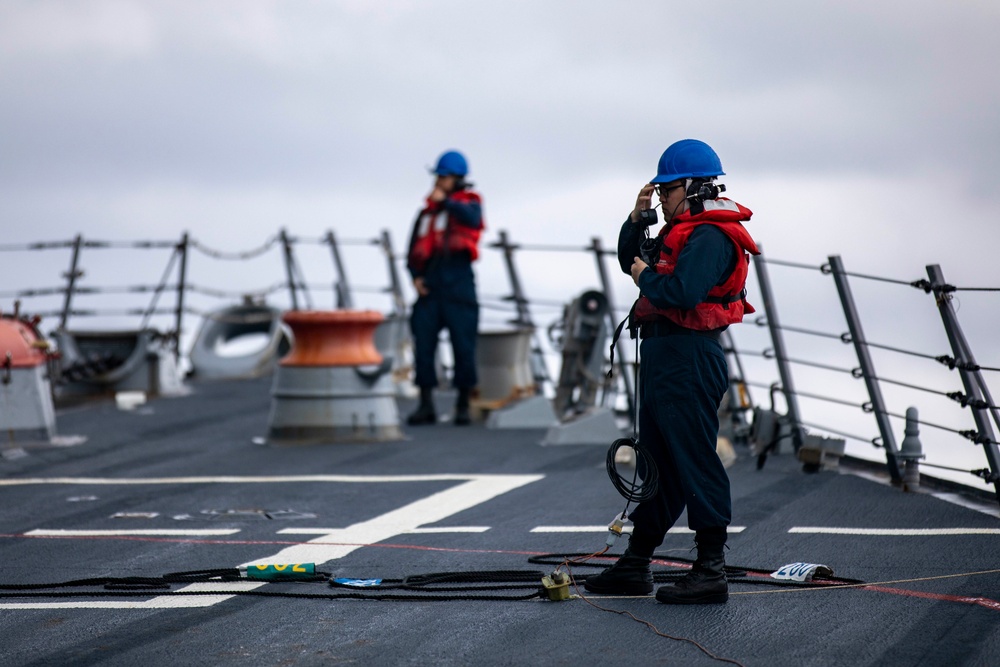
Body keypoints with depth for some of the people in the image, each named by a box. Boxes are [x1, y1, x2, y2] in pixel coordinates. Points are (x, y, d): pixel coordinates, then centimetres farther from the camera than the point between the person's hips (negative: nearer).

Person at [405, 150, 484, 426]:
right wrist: (416, 275, 3)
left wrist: (446, 201, -16)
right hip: (430, 284, 4)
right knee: (423, 340, -2)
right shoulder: (427, 211, 17)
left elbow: (471, 218, -18)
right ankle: (426, 404, 3)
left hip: (458, 281, -4)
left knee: (463, 343, -3)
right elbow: (415, 247, 17)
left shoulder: (469, 202, 7)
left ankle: (463, 404, 7)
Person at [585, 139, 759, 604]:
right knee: (657, 461, 16)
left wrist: (646, 277, -11)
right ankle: (635, 565, 24)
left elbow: (682, 290, -29)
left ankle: (711, 571, -7)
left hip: (690, 360, -11)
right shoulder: (683, 229, 17)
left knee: (694, 462, -9)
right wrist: (638, 218, 11)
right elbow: (631, 259, 27)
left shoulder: (711, 237, -16)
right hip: (662, 356, 11)